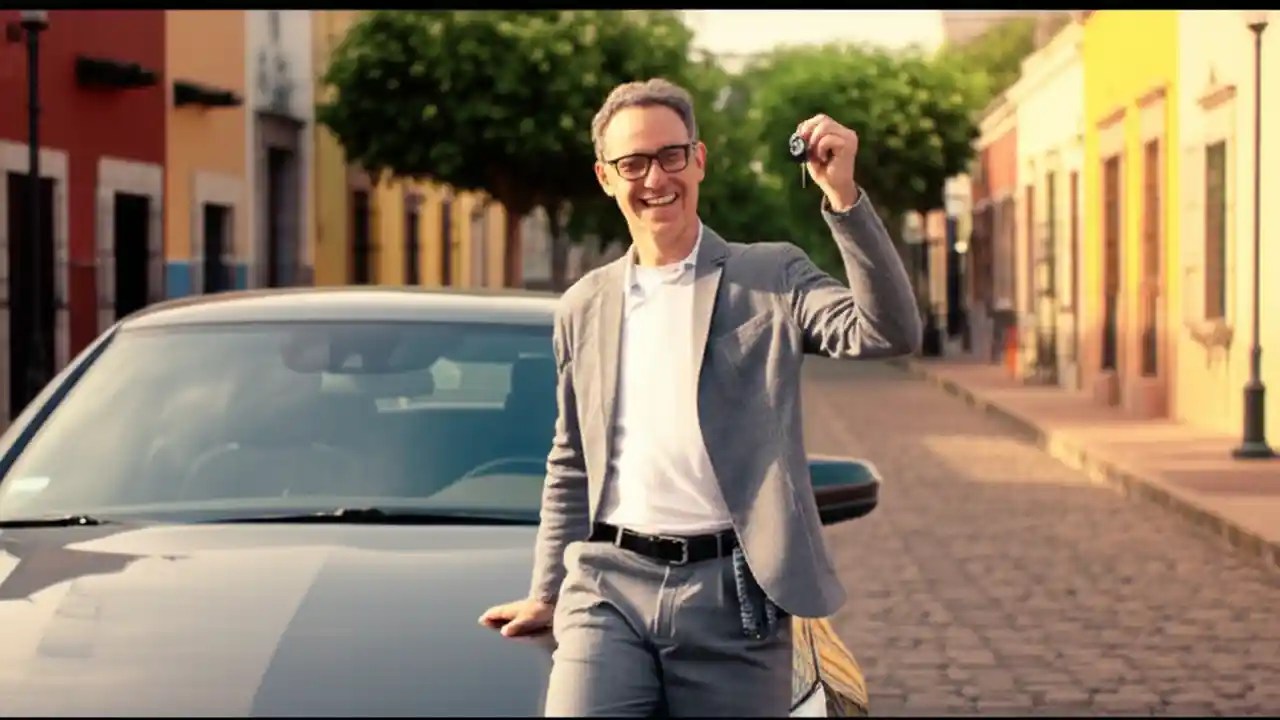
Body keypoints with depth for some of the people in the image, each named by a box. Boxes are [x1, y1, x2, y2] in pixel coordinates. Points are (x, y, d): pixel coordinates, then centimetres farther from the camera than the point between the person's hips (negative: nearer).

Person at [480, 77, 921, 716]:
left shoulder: (771, 277, 5)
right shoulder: (583, 307, 14)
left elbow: (890, 333, -12)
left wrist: (843, 196, -19)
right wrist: (548, 593, 21)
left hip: (731, 592, -2)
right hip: (609, 586, 2)